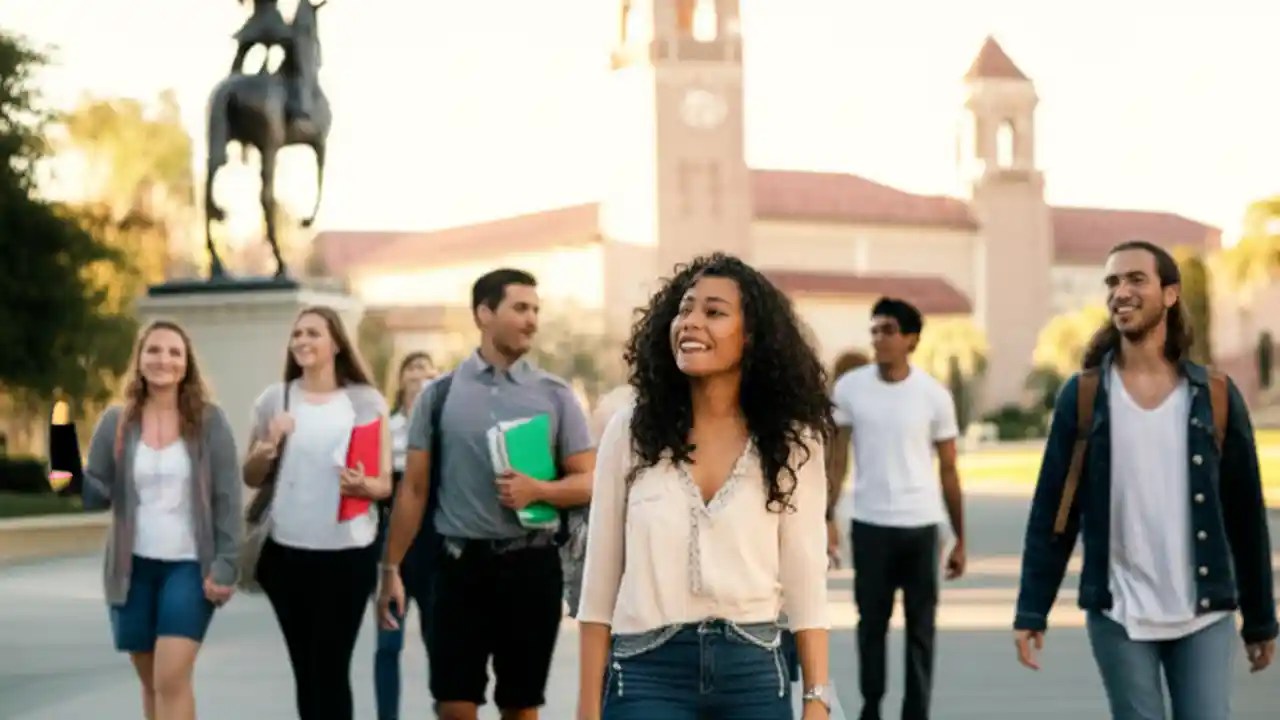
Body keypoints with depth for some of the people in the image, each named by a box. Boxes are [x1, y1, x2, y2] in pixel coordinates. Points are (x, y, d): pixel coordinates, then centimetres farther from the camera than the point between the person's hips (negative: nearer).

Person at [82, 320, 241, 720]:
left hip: (189, 566, -3)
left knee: (172, 678, -13)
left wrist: (225, 566, -11)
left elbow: (227, 499, -4)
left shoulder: (209, 421, -4)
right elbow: (96, 493, 0)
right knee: (151, 680, 12)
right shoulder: (116, 422, 2)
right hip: (133, 567, 3)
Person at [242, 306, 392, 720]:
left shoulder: (366, 401, 0)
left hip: (348, 553, -3)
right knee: (305, 667, 10)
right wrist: (269, 446, -11)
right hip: (286, 551, 3)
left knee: (331, 667, -5)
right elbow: (250, 479, 9)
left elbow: (385, 482, 1)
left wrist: (364, 484, -21)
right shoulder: (274, 399, 6)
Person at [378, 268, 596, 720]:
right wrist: (391, 568, 3)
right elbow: (414, 488, 6)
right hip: (460, 562, 0)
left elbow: (590, 482, 3)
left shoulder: (554, 395, 4)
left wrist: (537, 490, -16)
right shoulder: (441, 393, 3)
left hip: (531, 563, 1)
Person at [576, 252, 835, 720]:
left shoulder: (789, 442, 3)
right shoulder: (631, 433, 2)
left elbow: (806, 582, 4)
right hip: (648, 674, -1)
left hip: (754, 675, 1)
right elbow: (599, 585, 4)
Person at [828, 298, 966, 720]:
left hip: (922, 526, 0)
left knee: (921, 628, 4)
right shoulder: (850, 388, 0)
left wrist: (960, 540, 3)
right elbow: (837, 461, 4)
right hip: (870, 525, 0)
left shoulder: (935, 396, -2)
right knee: (872, 623, 9)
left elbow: (948, 470, 4)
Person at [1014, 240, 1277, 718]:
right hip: (1118, 616, 0)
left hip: (1204, 614, 0)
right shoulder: (1083, 397, 0)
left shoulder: (1216, 397, 1)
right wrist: (1031, 612, -6)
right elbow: (1051, 513, 0)